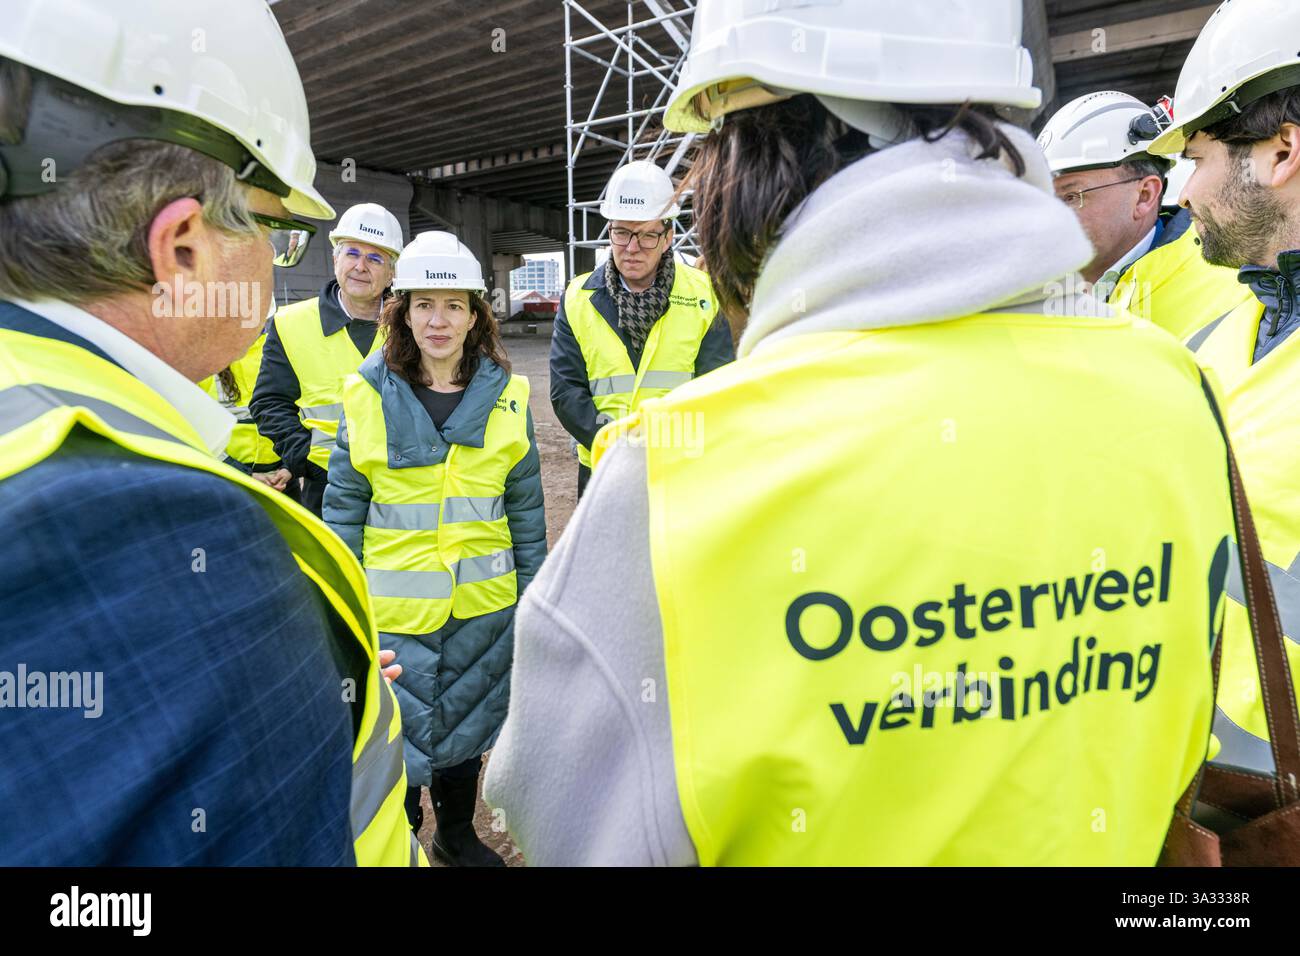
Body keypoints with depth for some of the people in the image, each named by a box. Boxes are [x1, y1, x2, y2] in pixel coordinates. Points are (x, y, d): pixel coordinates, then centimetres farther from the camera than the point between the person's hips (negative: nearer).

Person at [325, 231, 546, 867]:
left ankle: (457, 831, 44)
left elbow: (525, 504, 4)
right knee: (398, 731, 9)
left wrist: (533, 593, 5)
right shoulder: (367, 394, -6)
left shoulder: (505, 396, -2)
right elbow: (343, 505, -1)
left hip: (482, 602, 2)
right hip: (394, 605, -2)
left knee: (465, 722, 19)